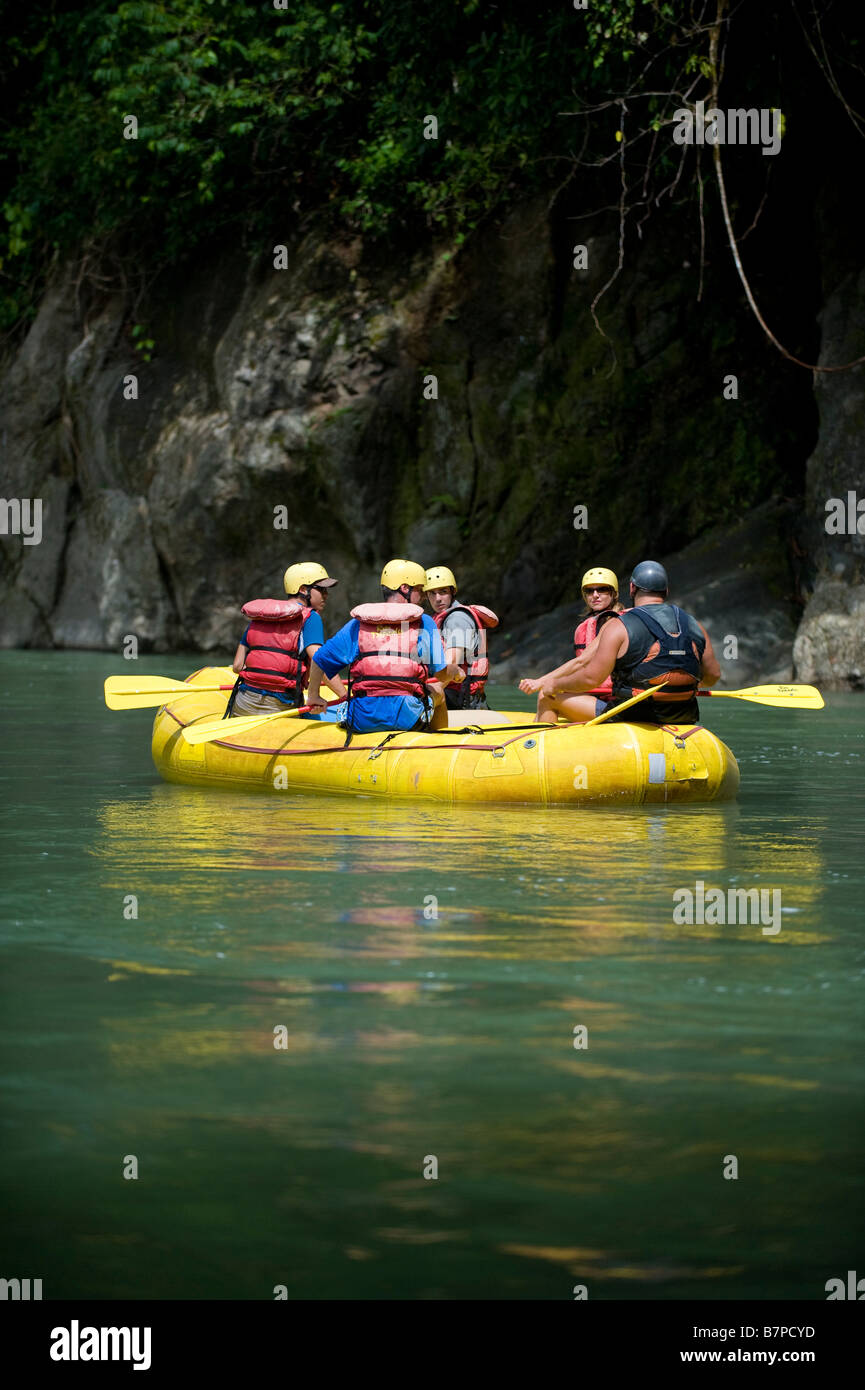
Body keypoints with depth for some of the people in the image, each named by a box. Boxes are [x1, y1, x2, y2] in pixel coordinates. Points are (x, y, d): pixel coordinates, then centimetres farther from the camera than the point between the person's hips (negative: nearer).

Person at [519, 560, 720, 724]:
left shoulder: (619, 626, -9)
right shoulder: (694, 626, 5)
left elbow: (591, 678, -13)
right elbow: (713, 676, 12)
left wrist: (555, 685, 4)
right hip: (681, 720, 5)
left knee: (548, 698, 9)